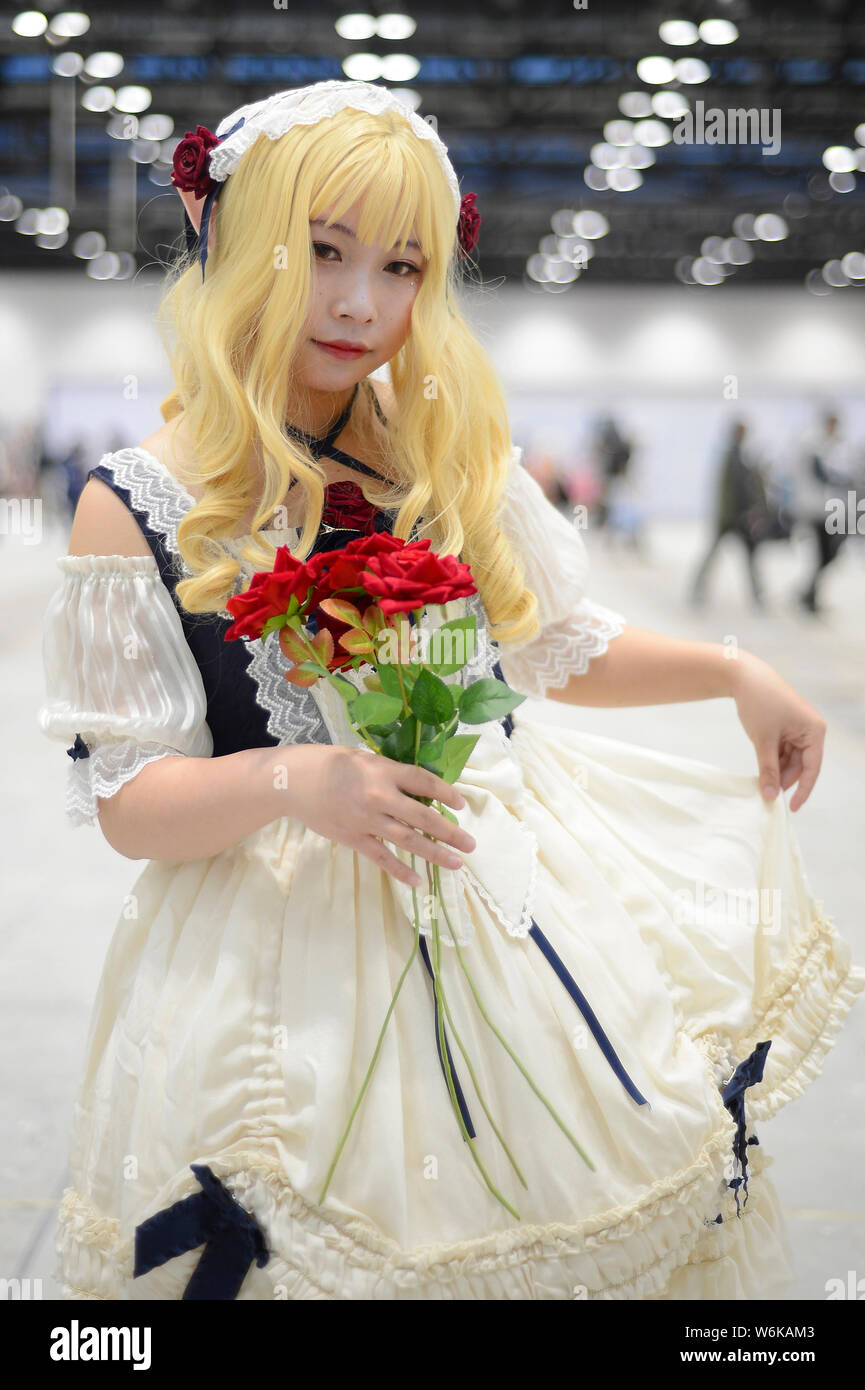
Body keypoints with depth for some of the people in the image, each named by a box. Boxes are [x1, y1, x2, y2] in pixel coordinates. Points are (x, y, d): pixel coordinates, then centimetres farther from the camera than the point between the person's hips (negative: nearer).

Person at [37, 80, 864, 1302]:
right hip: (288, 932, -4)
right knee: (327, 1243, 4)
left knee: (579, 1219, 12)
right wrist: (290, 782, -27)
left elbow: (564, 646, 17)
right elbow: (125, 800, -10)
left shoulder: (454, 458, 2)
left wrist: (734, 672, 9)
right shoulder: (139, 507, -10)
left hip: (510, 894, 4)